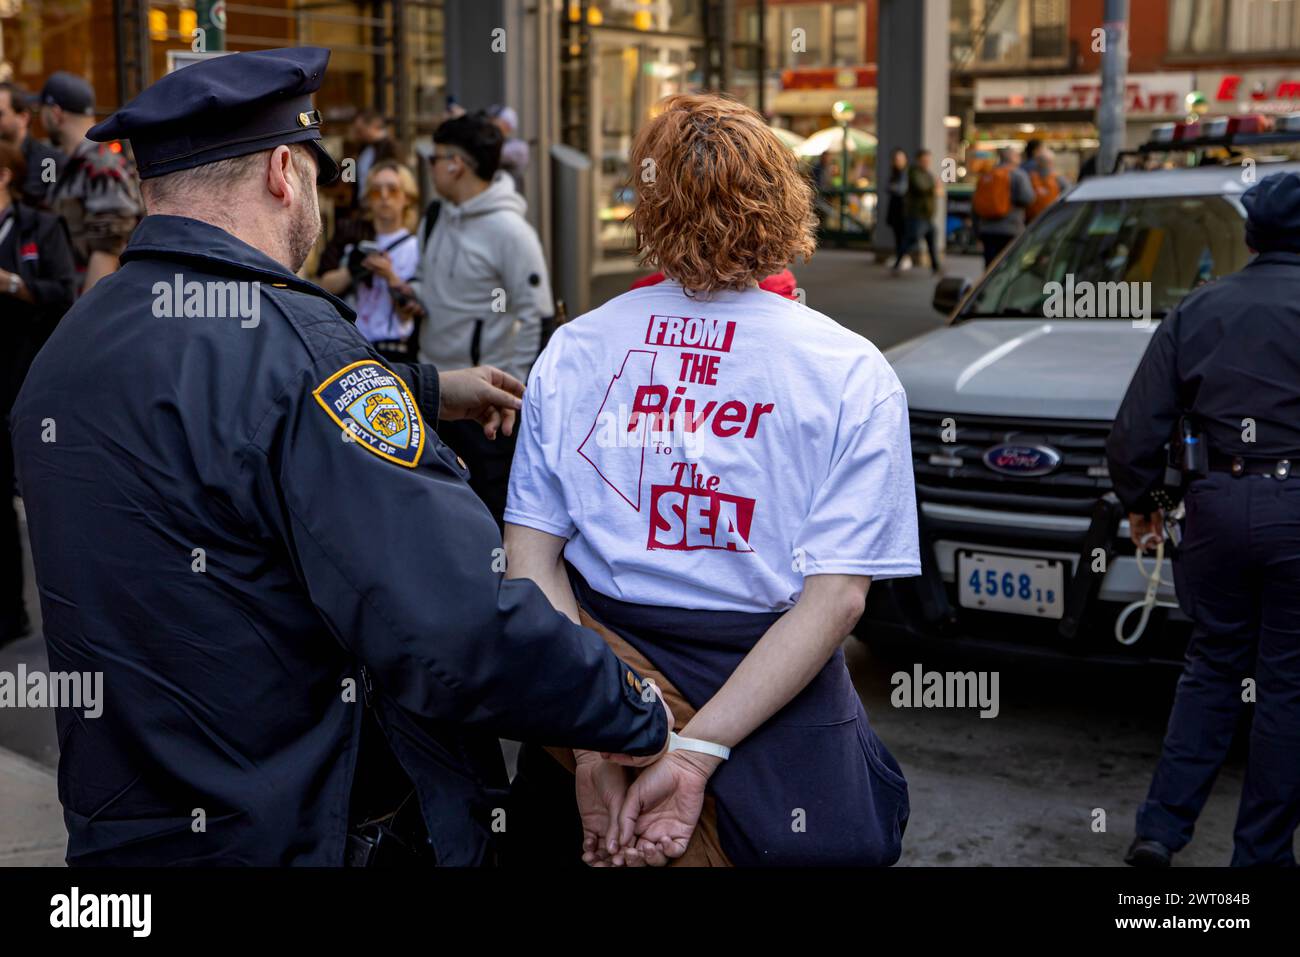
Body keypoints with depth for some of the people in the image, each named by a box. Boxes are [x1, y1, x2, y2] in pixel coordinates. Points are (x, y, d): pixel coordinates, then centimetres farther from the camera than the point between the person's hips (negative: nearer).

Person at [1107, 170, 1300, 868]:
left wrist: (1141, 503, 19)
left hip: (1219, 505, 3)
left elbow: (1135, 432, 5)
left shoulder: (1197, 311, 6)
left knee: (1212, 666, 17)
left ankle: (1160, 828, 13)